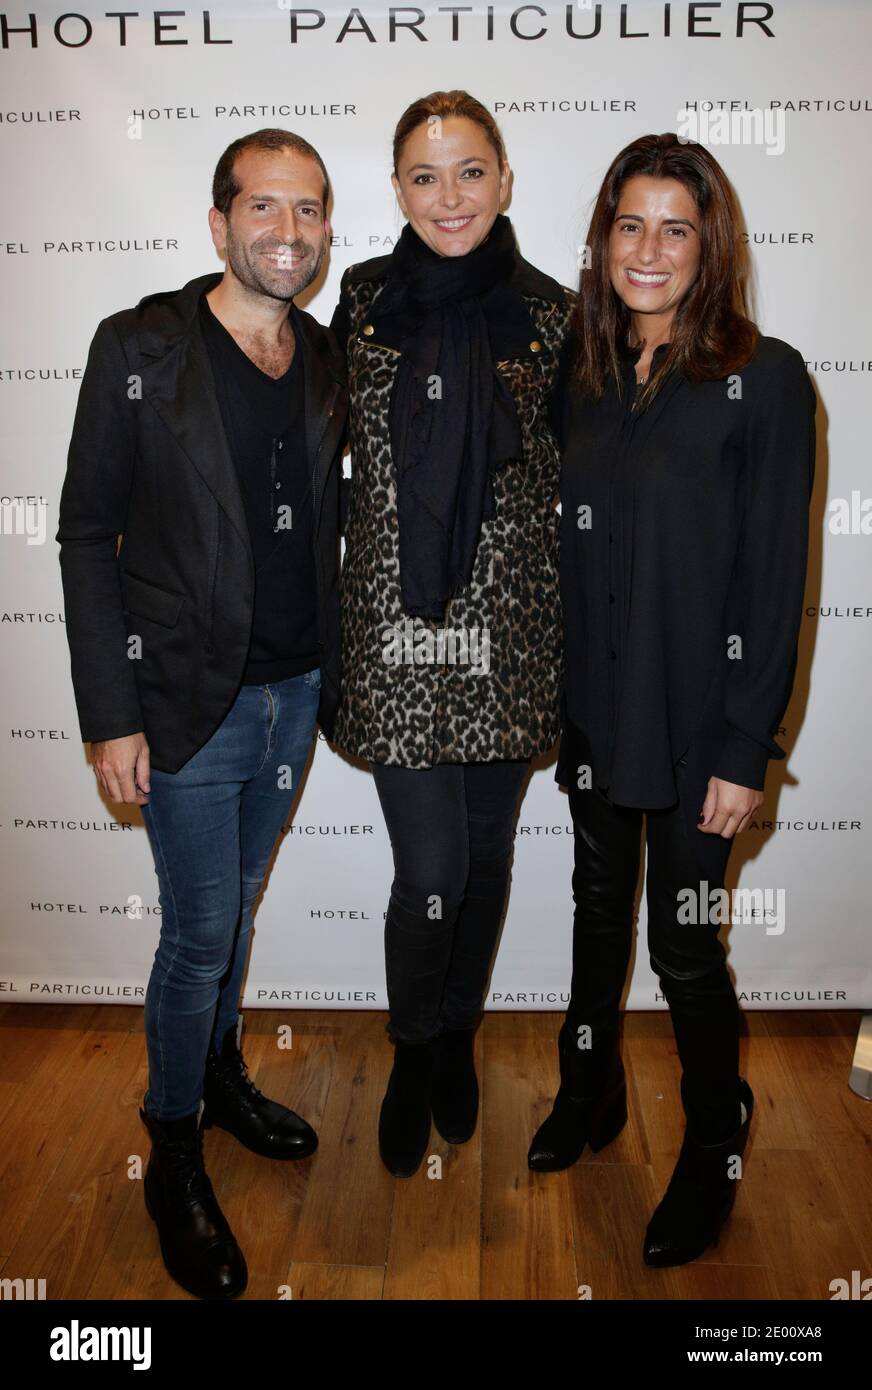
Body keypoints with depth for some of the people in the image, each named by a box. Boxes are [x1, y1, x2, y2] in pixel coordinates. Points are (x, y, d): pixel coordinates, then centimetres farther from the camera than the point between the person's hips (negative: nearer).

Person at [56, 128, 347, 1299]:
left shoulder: (329, 362, 6)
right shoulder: (141, 347, -9)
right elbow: (88, 535, -9)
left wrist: (332, 672, 9)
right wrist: (111, 716, -13)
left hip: (295, 692, 5)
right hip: (189, 701, -4)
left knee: (236, 906, 20)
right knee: (199, 930, 4)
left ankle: (221, 1078, 44)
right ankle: (174, 1153, 28)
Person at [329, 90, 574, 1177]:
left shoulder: (551, 314, 2)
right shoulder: (361, 303, 2)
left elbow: (574, 486, 6)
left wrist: (575, 639, 3)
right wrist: (320, 633, 5)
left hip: (509, 628, 1)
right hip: (396, 625, -1)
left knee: (486, 853, 14)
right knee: (429, 869, -1)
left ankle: (458, 1035, 39)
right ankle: (413, 1056, 28)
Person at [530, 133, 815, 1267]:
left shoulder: (764, 379, -10)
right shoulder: (580, 373, 5)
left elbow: (776, 582, -12)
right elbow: (563, 548, 8)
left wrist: (745, 751, -14)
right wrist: (551, 695, 6)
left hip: (695, 717, -5)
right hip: (593, 705, 5)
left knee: (684, 943, 6)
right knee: (600, 908, 20)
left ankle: (716, 1150, 32)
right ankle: (592, 1095, 43)